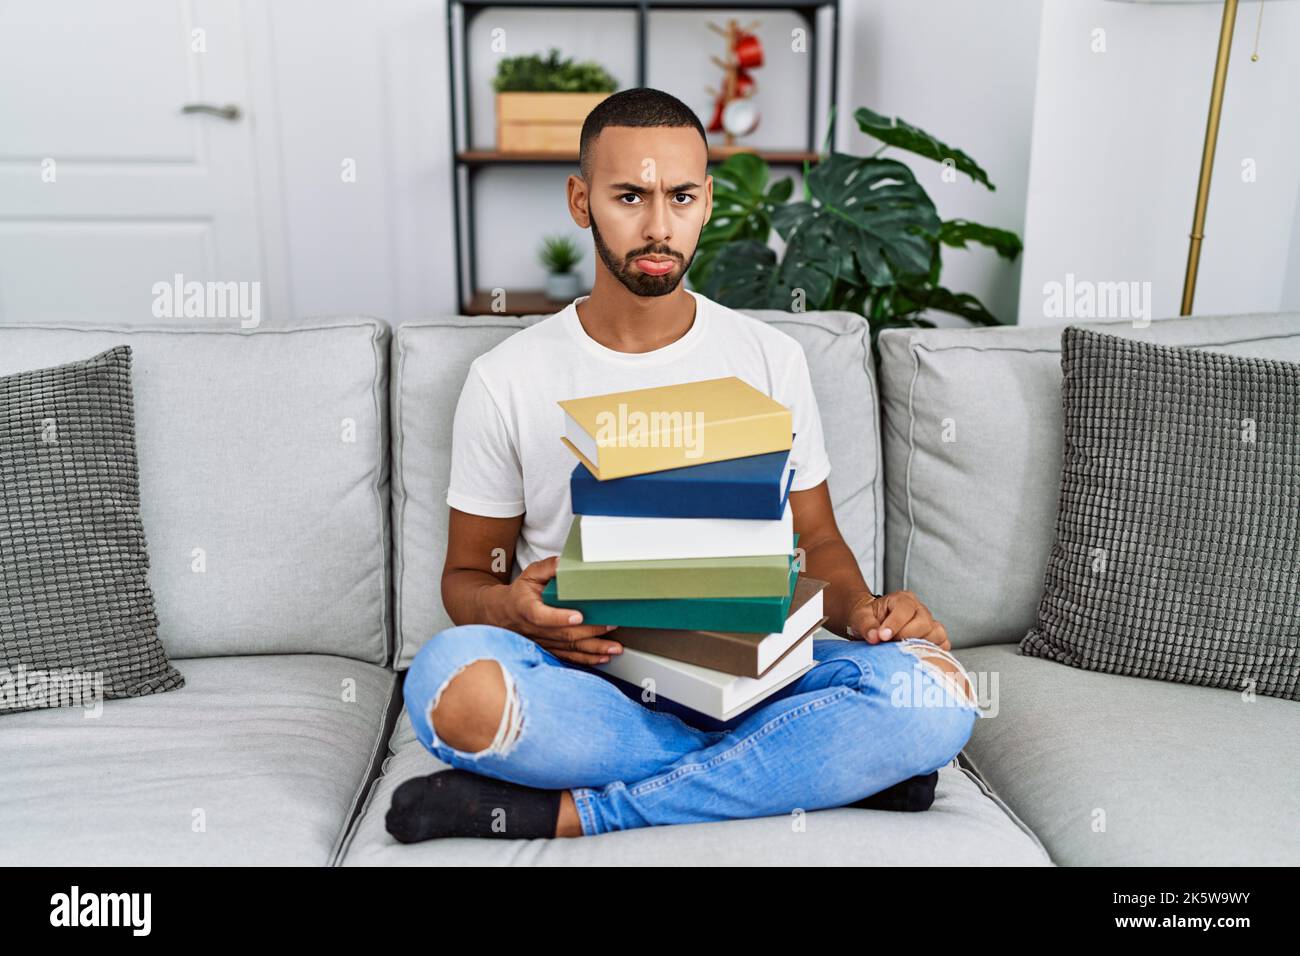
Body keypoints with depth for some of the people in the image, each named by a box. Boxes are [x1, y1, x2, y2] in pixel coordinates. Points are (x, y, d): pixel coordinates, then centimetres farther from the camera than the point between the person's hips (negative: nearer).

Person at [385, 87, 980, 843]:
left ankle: (571, 812, -20)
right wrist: (509, 606, -18)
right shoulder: (508, 380, 1)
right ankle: (825, 769, -17)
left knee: (935, 693, -26)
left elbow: (815, 538, 12)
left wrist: (861, 608, -11)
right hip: (581, 677, -1)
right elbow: (467, 574, 6)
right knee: (452, 680, -34)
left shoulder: (771, 359, 5)